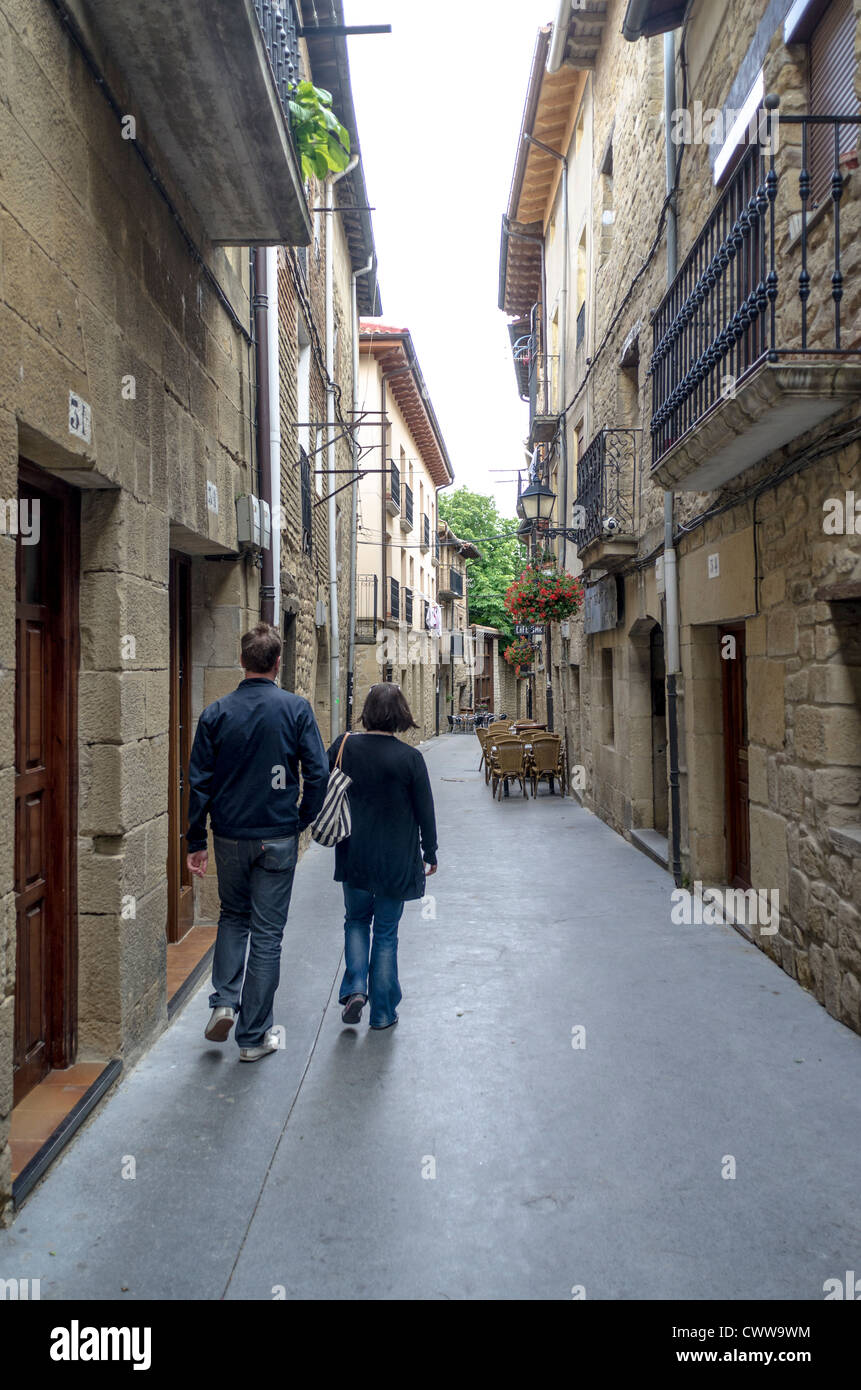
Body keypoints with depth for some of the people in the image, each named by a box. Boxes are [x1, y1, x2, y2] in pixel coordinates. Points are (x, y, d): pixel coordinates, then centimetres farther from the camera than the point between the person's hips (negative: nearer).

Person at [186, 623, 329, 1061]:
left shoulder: (216, 712, -2)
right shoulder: (296, 709, -7)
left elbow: (199, 781, -1)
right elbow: (318, 773, -9)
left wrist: (196, 841, 6)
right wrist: (302, 820, 5)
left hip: (230, 836, 2)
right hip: (278, 837, -2)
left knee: (232, 917, 24)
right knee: (267, 933, 7)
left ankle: (224, 1003, 11)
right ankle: (254, 1036, 13)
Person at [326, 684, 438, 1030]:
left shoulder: (344, 746, -7)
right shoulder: (410, 758, -14)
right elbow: (425, 811, -6)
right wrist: (430, 852, 7)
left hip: (353, 855, 2)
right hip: (396, 860, -1)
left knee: (356, 920, 22)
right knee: (386, 931, 10)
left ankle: (355, 988, 5)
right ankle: (382, 1012, 18)